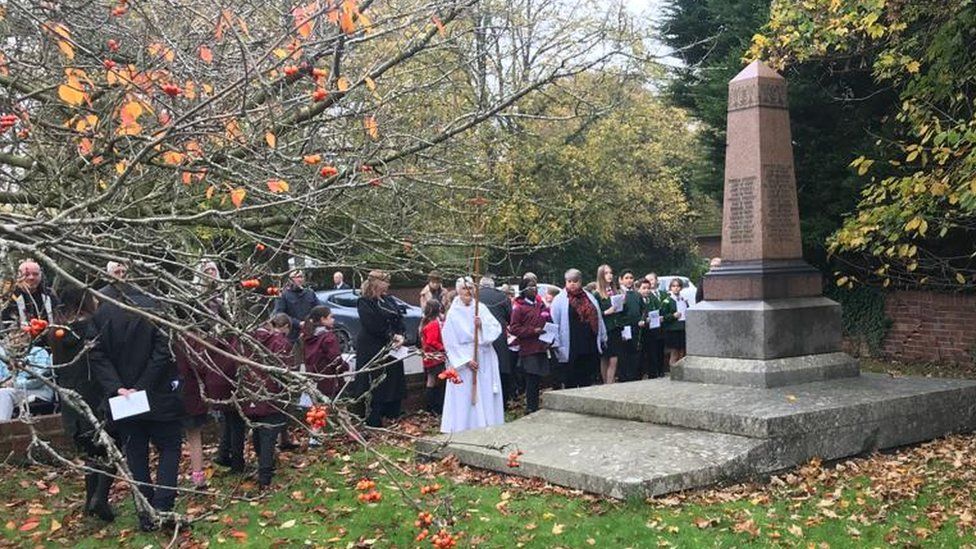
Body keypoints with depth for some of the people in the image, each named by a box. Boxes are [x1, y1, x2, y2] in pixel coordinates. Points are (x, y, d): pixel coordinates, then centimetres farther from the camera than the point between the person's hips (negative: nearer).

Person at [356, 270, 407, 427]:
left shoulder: (389, 300, 15)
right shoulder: (364, 302, -8)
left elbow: (400, 319, 9)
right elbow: (373, 325, -17)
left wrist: (401, 336, -9)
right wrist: (392, 336, -14)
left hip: (391, 348, 8)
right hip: (372, 351, -7)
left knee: (394, 383, 9)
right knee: (375, 385, -5)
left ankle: (392, 416, 21)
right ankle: (374, 421, 0)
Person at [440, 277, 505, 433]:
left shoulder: (480, 308, 6)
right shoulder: (453, 313, -4)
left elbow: (496, 327, 0)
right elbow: (450, 342, -6)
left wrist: (482, 325, -18)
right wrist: (466, 360, -13)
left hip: (484, 360, 3)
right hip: (463, 359, -3)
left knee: (486, 395, 5)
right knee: (465, 398, -4)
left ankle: (488, 425, 13)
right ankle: (466, 428, 3)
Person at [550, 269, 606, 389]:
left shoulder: (590, 298, 12)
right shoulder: (560, 300, -1)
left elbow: (599, 319, 16)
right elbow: (554, 324, -5)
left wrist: (603, 338, 14)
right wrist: (557, 344, -11)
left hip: (590, 347, 4)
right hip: (570, 350, -4)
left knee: (587, 381, 9)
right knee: (570, 383, 3)